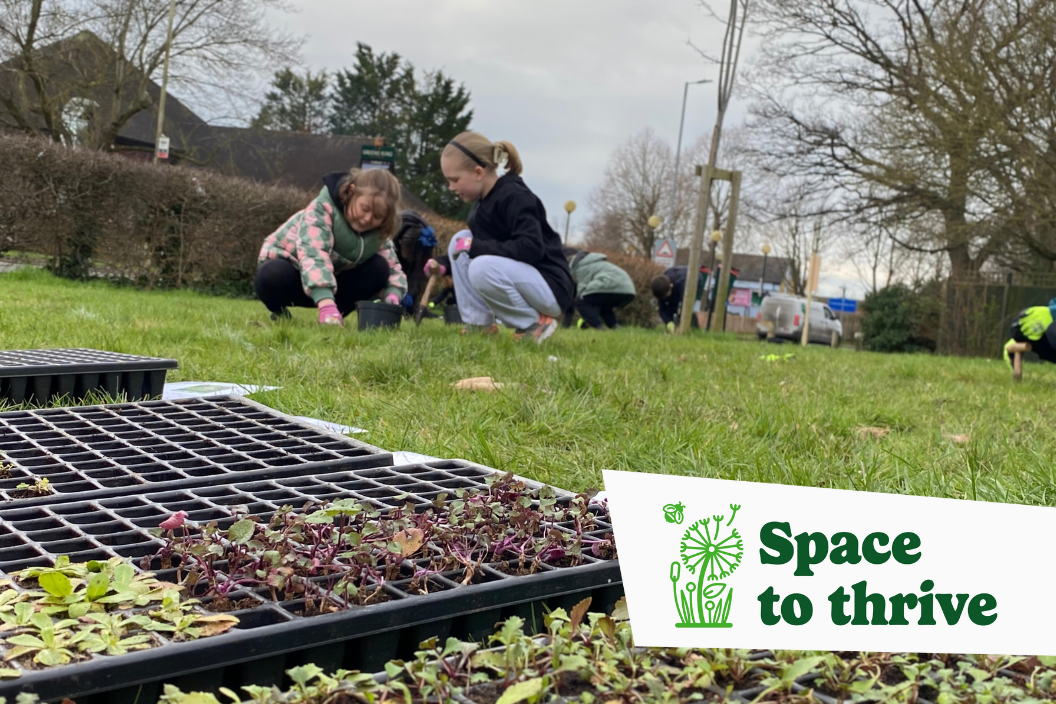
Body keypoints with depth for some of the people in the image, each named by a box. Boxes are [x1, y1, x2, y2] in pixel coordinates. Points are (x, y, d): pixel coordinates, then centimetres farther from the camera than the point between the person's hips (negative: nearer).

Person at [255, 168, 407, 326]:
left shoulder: (377, 231, -12)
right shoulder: (324, 209, -30)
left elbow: (392, 268, -12)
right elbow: (313, 253, -46)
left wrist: (392, 296, -37)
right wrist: (326, 304, -61)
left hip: (330, 281, 4)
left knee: (379, 268, -19)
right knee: (273, 276, -41)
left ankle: (335, 318, -9)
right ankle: (279, 312, -7)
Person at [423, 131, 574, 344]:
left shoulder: (514, 196, -18)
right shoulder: (483, 200, 9)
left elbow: (531, 248, -31)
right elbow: (475, 245, 23)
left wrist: (476, 246, -24)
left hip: (550, 289, -9)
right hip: (518, 277, 9)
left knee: (483, 268, -33)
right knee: (460, 240, 2)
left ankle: (535, 324, -9)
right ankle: (481, 324, 0)